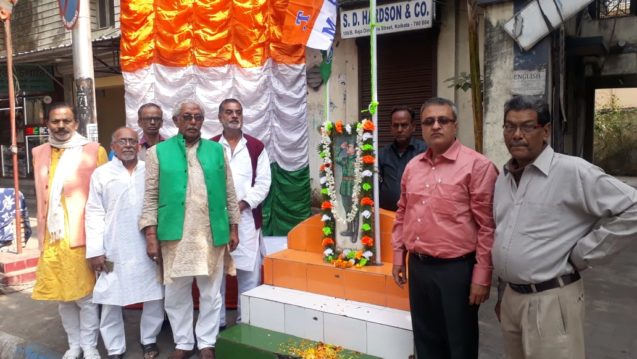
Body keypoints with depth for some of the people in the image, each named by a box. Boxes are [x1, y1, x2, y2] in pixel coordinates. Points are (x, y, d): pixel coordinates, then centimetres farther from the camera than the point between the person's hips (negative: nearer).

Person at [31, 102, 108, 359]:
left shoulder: (94, 151, -5)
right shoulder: (39, 153, 11)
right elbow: (41, 198, 16)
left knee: (86, 295, 4)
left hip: (83, 237, -4)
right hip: (52, 238, 5)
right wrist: (42, 235, 13)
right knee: (62, 296, 14)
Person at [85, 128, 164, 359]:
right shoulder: (101, 174, 4)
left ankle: (149, 339, 27)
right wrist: (94, 250, -6)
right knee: (111, 299, 5)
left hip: (148, 246, 1)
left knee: (154, 296, 7)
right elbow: (94, 213, 0)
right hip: (114, 249, -1)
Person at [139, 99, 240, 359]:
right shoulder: (158, 152, 3)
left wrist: (233, 228, 7)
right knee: (176, 293, 11)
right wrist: (151, 235, -5)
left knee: (210, 292, 10)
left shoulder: (217, 150, 8)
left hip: (212, 234, 1)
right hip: (175, 235, -1)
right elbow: (150, 197, 1)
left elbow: (229, 193, 9)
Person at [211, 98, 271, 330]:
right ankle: (216, 321, 19)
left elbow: (263, 182, 1)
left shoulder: (256, 147, 7)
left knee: (249, 271, 4)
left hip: (247, 218, 0)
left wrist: (243, 204, -10)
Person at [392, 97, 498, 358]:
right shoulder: (412, 166, 9)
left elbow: (487, 226, -12)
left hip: (456, 269, -5)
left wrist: (481, 276, -13)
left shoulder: (477, 165, -11)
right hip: (418, 267, 6)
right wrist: (398, 255, 13)